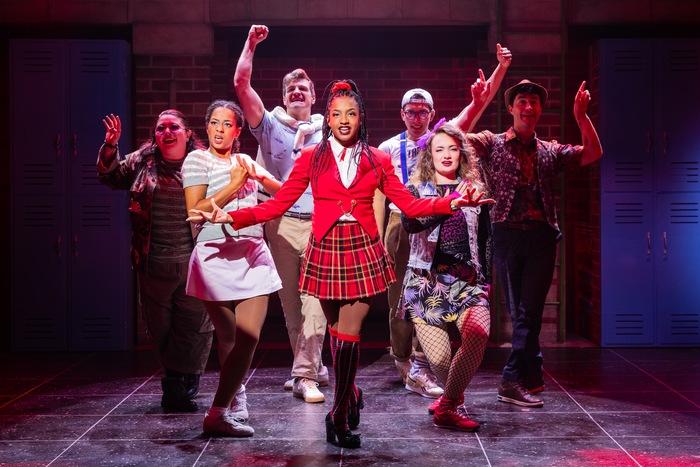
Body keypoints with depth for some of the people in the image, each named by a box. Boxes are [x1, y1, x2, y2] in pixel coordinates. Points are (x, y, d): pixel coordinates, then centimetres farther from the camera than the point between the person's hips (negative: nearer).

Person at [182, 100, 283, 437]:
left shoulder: (246, 161, 17)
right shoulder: (197, 160, 2)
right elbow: (196, 211, -9)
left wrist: (261, 177, 0)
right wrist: (234, 185, -10)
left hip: (253, 255, 4)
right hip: (217, 255, -4)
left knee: (249, 337, -5)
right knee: (229, 339, -2)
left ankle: (232, 406, 10)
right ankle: (218, 415, 7)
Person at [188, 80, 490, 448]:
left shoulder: (377, 161, 8)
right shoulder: (311, 158, 5)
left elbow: (409, 204, 6)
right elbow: (278, 204, 0)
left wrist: (451, 202, -6)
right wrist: (230, 217, -11)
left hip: (363, 251, 0)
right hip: (326, 251, 0)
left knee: (348, 335, -6)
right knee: (337, 332, 8)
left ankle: (340, 415, 8)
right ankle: (350, 397, 32)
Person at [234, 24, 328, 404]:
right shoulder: (270, 125, 12)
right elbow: (241, 83, 3)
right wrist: (251, 43, 3)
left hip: (320, 223, -1)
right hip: (281, 223, 1)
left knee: (314, 300, -10)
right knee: (290, 301, 4)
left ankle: (305, 375, -10)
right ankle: (313, 366, 19)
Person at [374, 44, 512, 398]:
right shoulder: (388, 148, 9)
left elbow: (477, 106, 2)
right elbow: (379, 195, 8)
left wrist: (501, 68, -8)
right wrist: (378, 238, 0)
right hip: (400, 224, 0)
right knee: (399, 299, 3)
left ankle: (417, 368, -3)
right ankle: (403, 361, 16)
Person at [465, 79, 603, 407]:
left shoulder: (551, 152, 15)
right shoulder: (493, 143, 7)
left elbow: (593, 154, 5)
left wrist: (581, 117, -6)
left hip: (541, 235, 2)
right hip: (507, 233, -1)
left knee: (529, 309, -4)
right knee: (519, 310, 3)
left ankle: (513, 381, 2)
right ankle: (532, 374, 14)